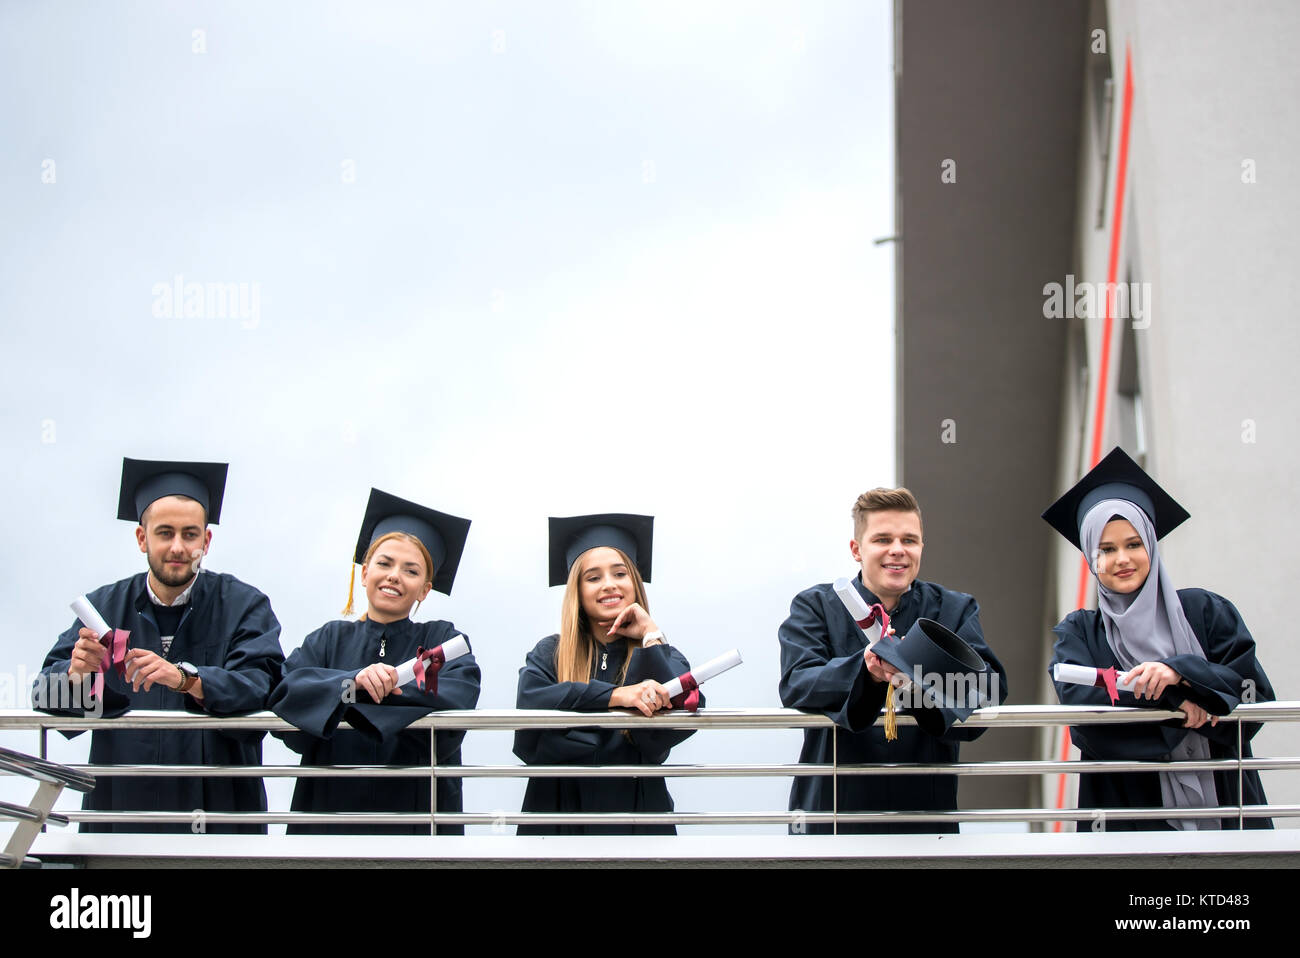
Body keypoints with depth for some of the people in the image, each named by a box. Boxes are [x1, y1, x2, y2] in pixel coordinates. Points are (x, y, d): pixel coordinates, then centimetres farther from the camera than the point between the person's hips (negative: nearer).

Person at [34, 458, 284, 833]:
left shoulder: (244, 606, 4)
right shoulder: (104, 606, 11)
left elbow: (263, 688, -11)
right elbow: (46, 696, 3)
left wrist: (186, 678, -26)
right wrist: (77, 672, -20)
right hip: (119, 810, 3)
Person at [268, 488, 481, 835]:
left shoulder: (442, 639, 9)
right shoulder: (329, 640, 12)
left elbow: (457, 699, -13)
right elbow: (284, 697, -7)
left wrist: (366, 691, -16)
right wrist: (354, 681, -23)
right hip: (331, 811, 1)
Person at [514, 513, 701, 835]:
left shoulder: (659, 654, 9)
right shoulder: (549, 654, 7)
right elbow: (529, 703, -13)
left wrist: (651, 637, -4)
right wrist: (615, 696, -20)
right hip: (561, 809, -1)